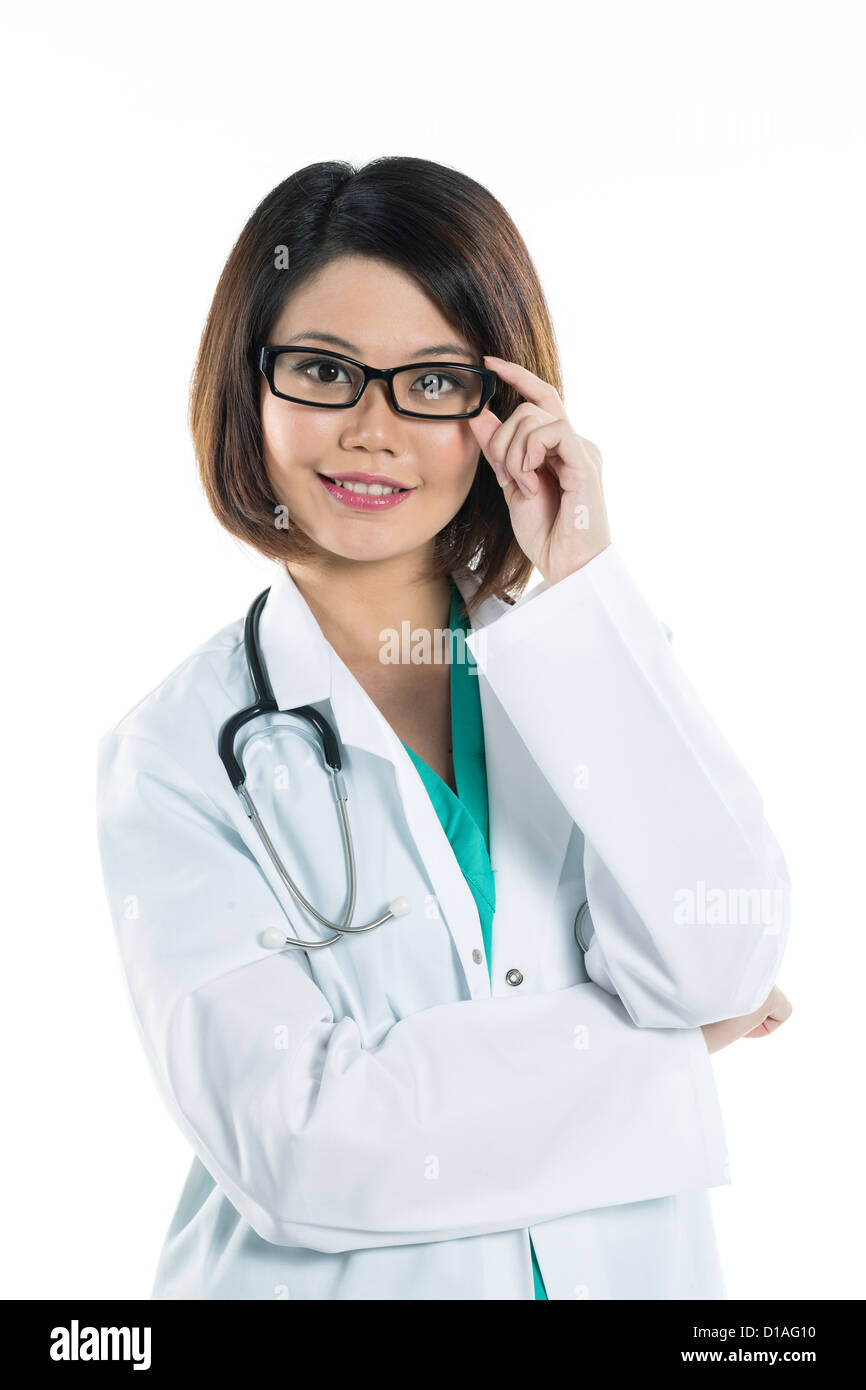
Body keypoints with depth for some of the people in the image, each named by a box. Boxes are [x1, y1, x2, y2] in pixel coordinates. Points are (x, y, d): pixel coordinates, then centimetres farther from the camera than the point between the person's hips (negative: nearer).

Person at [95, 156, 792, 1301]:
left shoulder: (605, 658, -4)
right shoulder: (176, 754, -12)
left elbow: (722, 965, -19)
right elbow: (292, 1139, -21)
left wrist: (579, 586, -20)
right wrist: (643, 1045, -17)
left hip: (630, 1261, 3)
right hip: (335, 1275, -2)